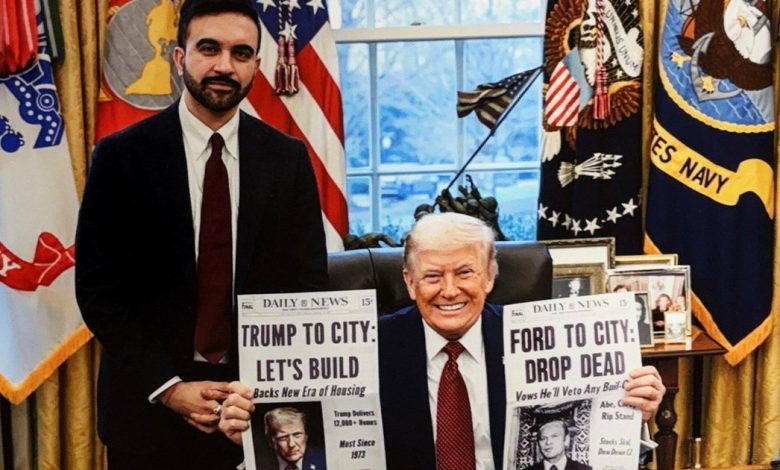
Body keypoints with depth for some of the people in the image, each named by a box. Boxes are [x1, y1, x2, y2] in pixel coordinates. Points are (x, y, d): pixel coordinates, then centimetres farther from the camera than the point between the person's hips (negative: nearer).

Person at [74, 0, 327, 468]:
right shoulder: (121, 155, -5)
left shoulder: (288, 158, 0)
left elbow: (309, 283, 1)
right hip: (150, 406, -1)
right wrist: (168, 387, -12)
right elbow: (98, 288, -6)